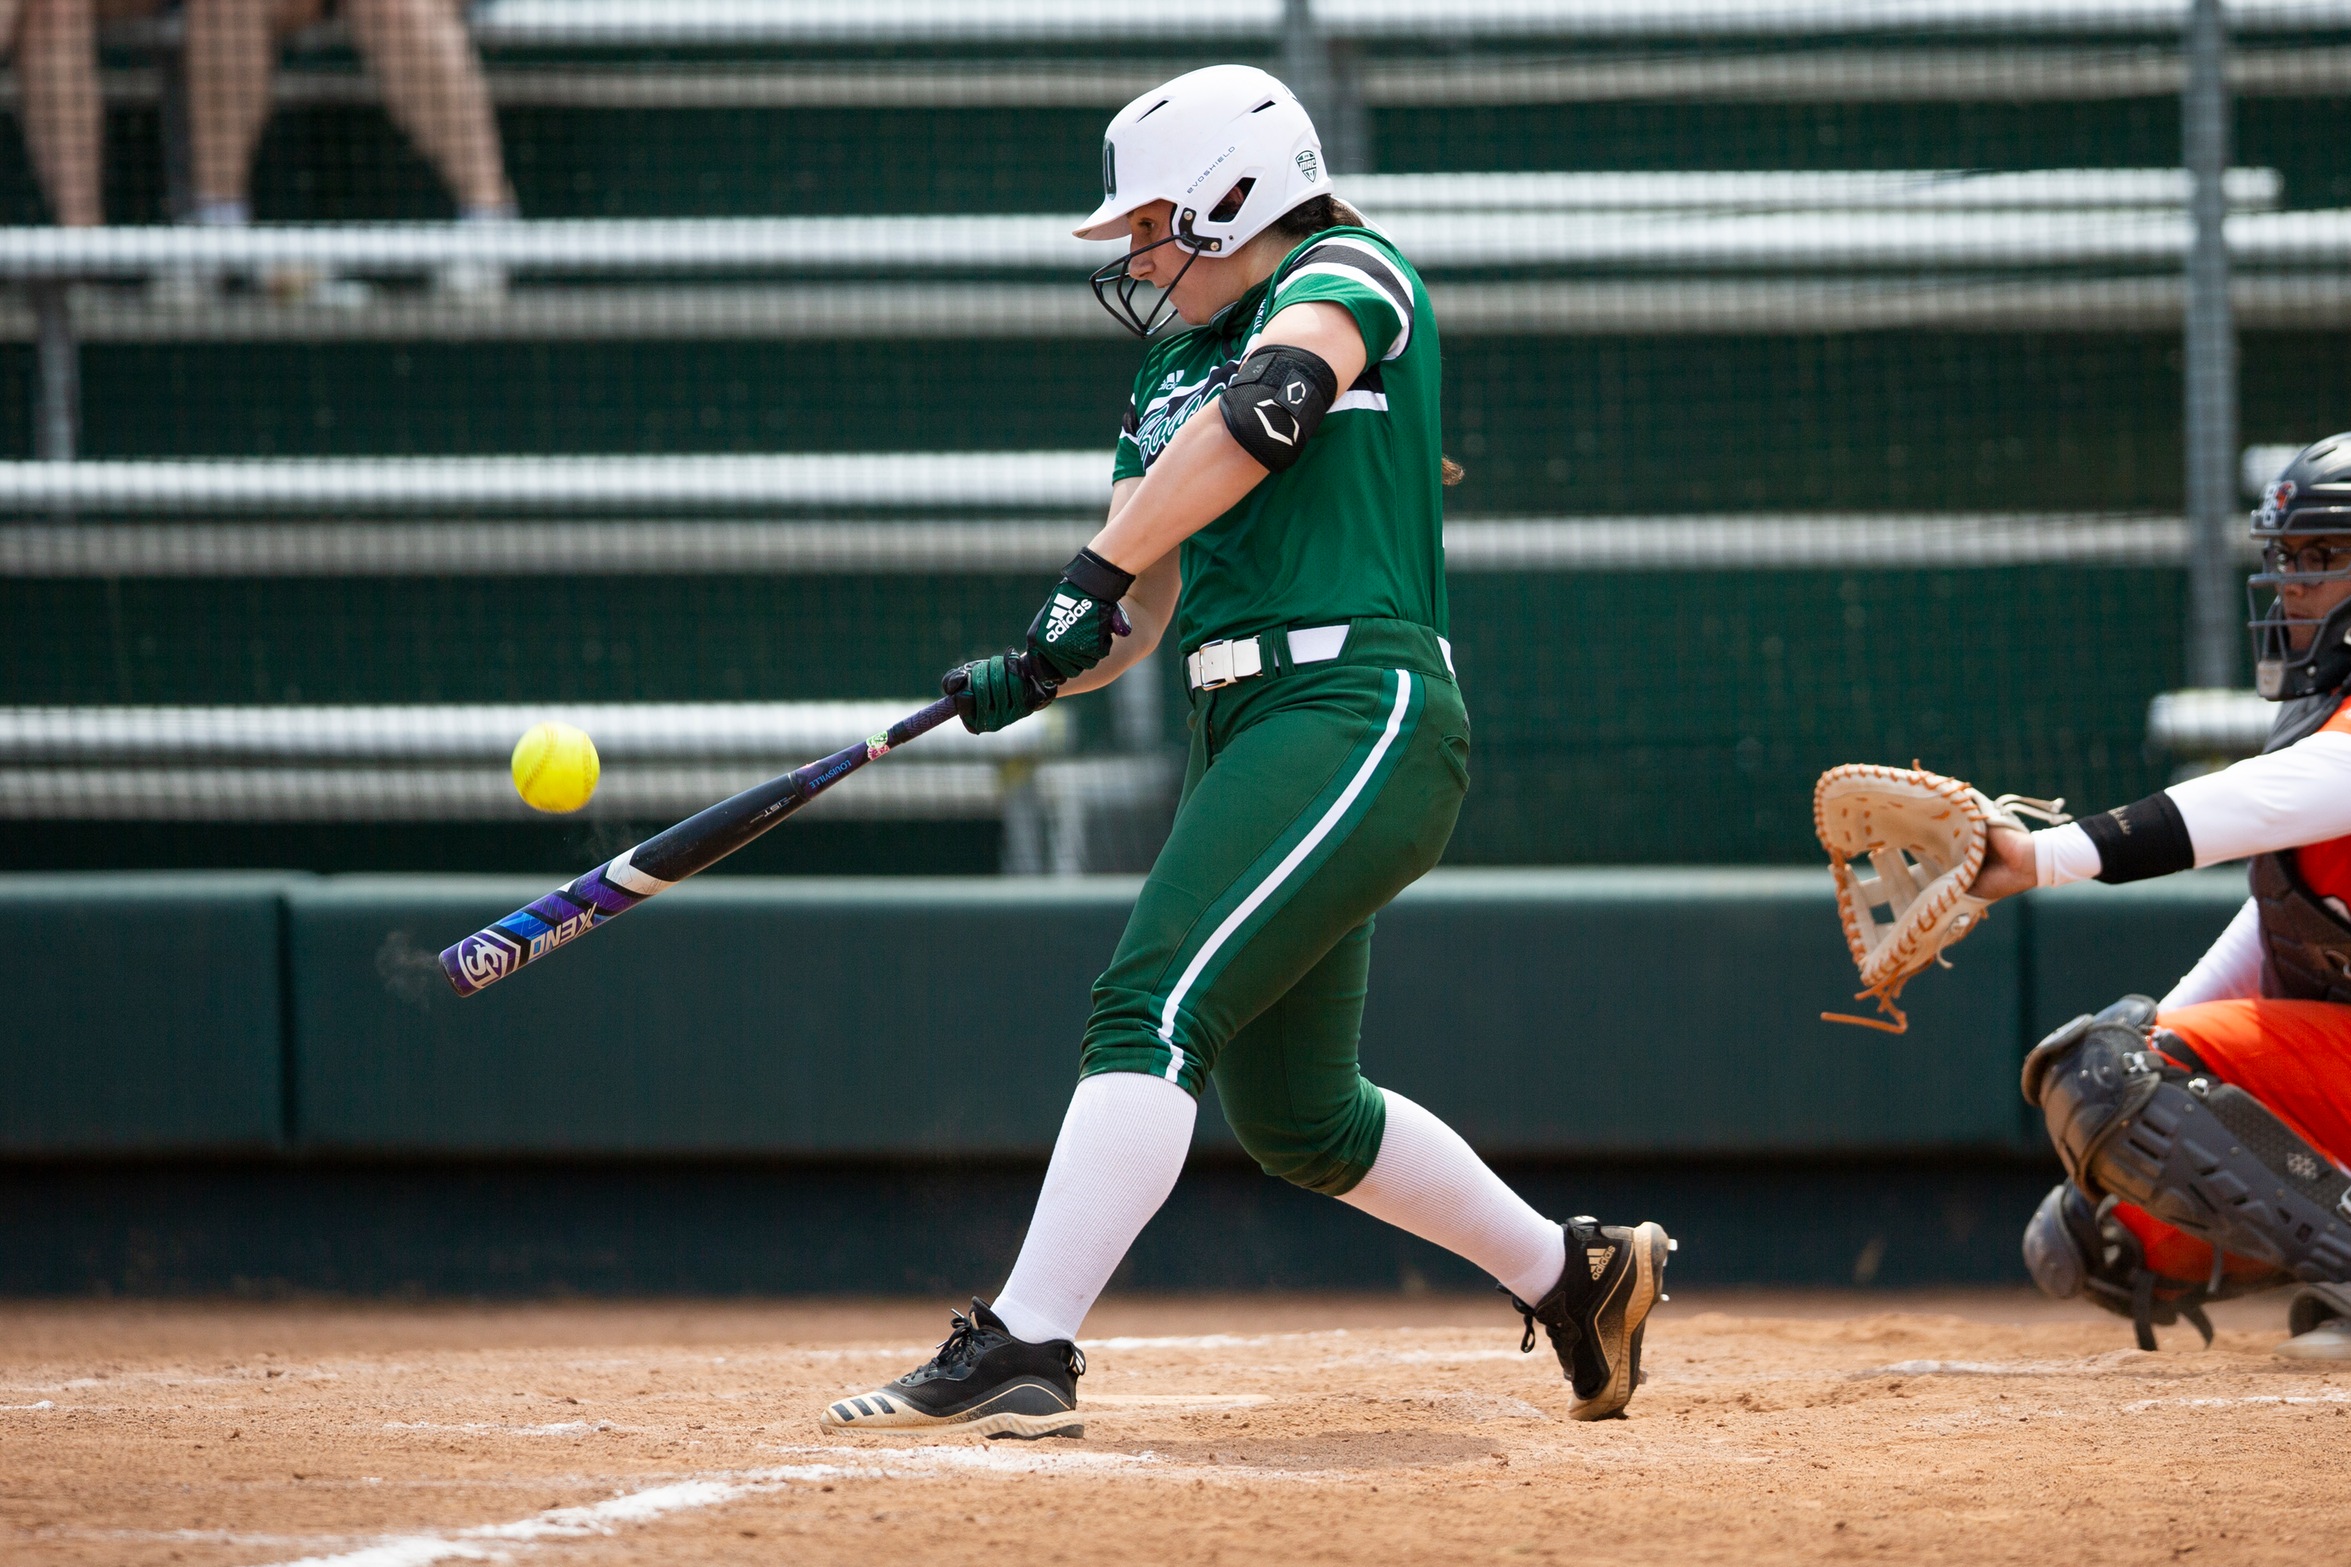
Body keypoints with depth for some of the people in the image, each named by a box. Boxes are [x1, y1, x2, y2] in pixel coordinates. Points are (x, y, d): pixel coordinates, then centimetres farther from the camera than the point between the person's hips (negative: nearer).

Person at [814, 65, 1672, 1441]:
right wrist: (1040, 673, -4)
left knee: (1155, 1004, -22)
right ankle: (1577, 1274, 30)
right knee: (1294, 1117, 14)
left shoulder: (1353, 272, -1)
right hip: (1247, 735, 10)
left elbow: (1271, 402, -23)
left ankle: (1026, 1349, -30)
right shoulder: (1174, 368, 22)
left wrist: (1096, 571, -25)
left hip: (1359, 709, -10)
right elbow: (1140, 613, 18)